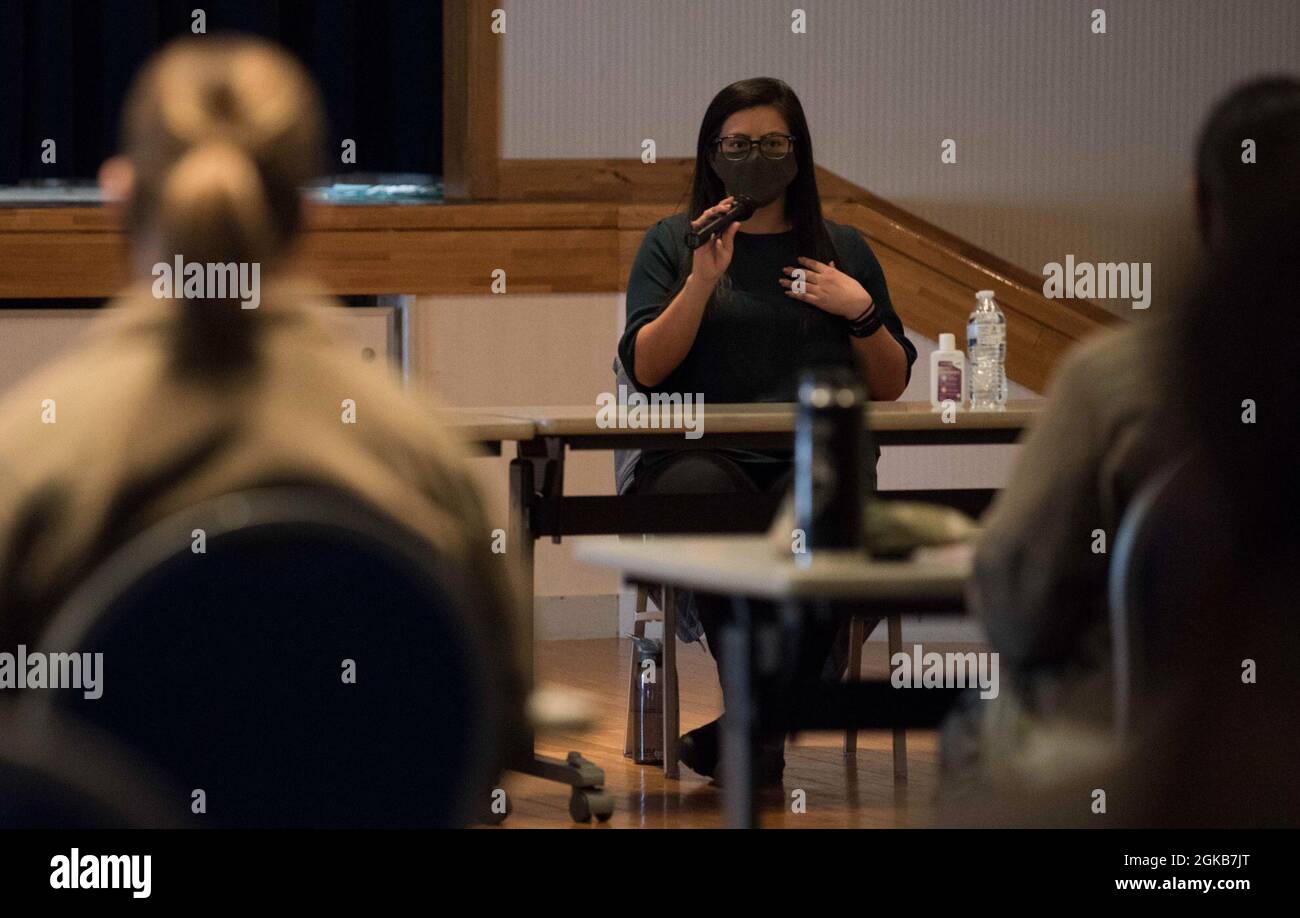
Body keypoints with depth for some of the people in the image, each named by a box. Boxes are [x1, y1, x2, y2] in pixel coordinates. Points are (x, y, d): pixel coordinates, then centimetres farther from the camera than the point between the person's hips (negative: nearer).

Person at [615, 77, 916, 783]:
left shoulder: (842, 251, 22)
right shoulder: (671, 243, 17)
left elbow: (890, 387, 21)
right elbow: (645, 368, 3)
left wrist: (861, 312, 4)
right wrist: (704, 278, -6)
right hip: (697, 452, -1)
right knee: (703, 497, -40)